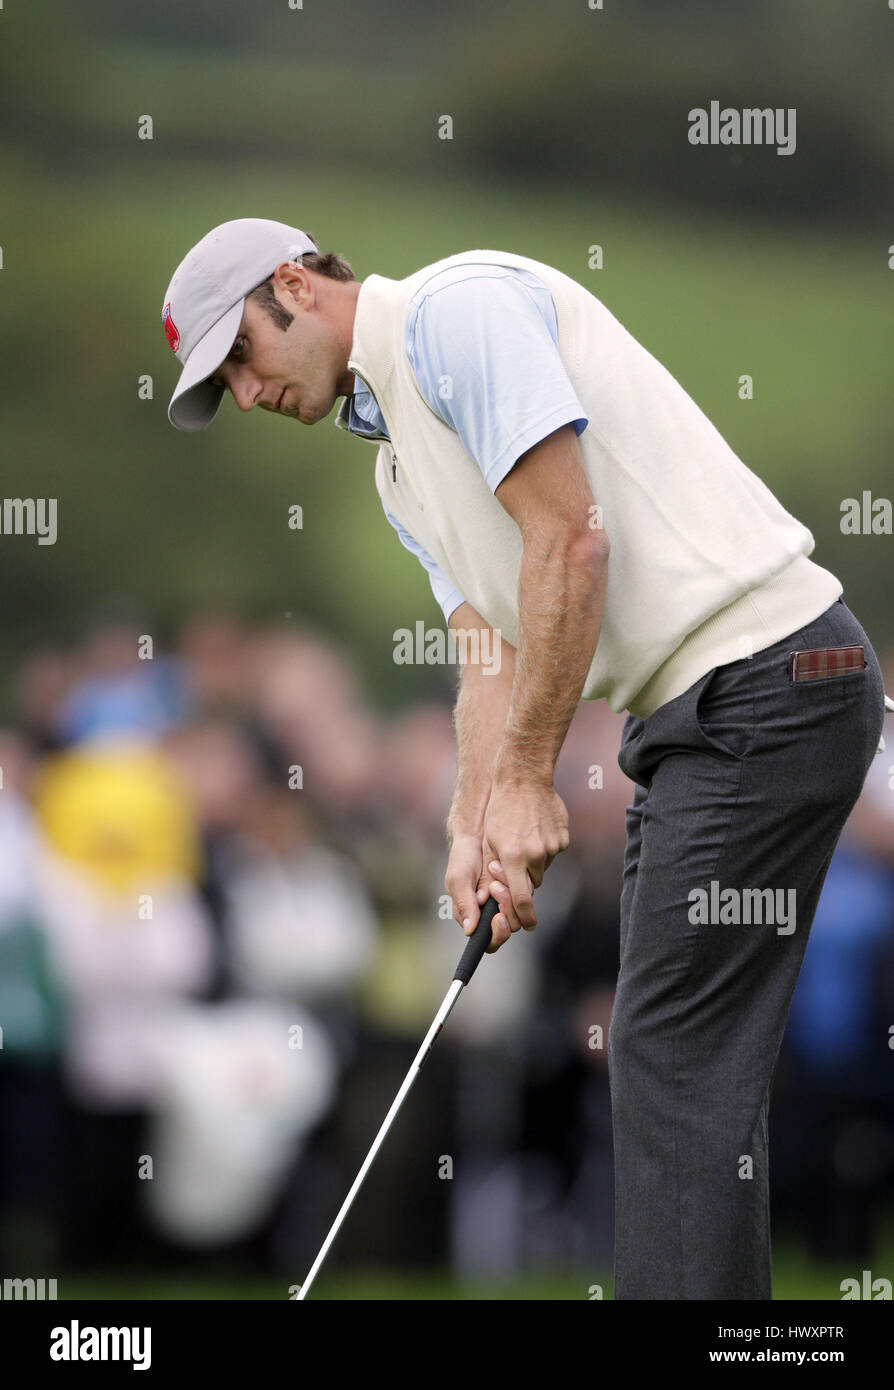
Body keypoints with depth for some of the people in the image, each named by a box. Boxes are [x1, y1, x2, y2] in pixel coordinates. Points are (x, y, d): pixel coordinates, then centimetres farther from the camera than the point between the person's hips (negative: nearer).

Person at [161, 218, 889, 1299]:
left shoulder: (458, 307, -9)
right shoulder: (394, 450, 22)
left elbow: (571, 539, -17)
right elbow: (491, 645, 15)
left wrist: (527, 781, -13)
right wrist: (473, 823, -3)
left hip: (769, 672, -10)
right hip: (688, 705, 10)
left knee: (675, 1055, -12)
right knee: (678, 1054, 11)